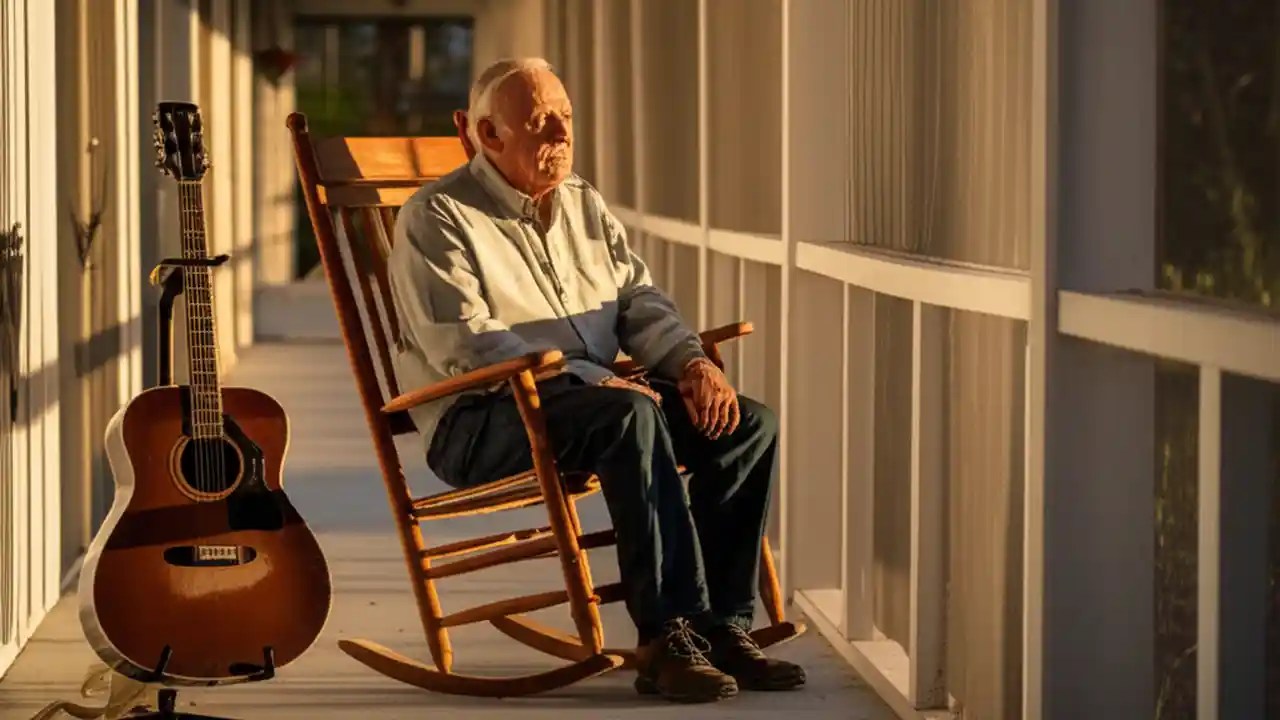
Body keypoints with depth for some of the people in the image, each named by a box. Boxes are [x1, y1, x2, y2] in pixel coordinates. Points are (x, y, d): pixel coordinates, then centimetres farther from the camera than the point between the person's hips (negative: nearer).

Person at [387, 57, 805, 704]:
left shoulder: (584, 206, 18)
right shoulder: (437, 218, -6)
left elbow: (639, 299, 14)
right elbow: (464, 344, -17)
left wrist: (691, 361, -9)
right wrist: (592, 380, -23)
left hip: (591, 395, 8)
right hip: (481, 420, -7)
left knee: (748, 425, -13)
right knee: (631, 417, -36)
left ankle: (722, 624, -15)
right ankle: (667, 634, -36)